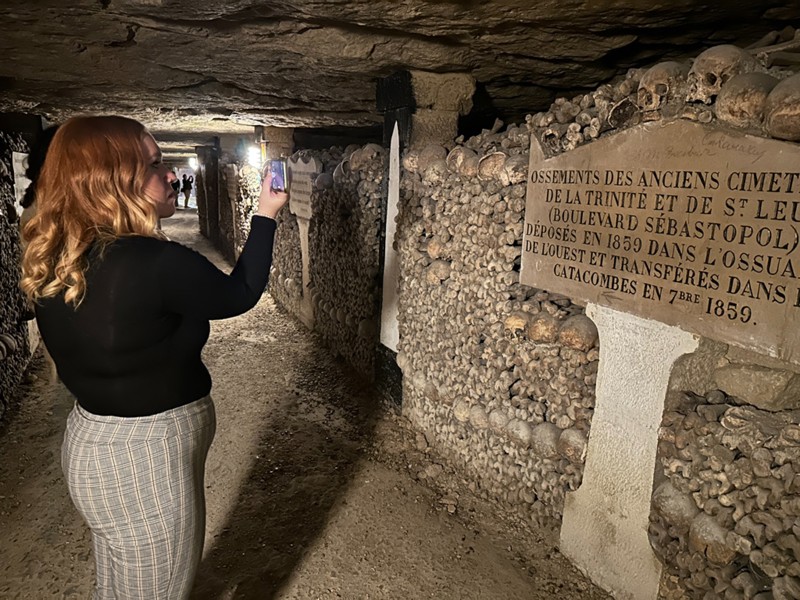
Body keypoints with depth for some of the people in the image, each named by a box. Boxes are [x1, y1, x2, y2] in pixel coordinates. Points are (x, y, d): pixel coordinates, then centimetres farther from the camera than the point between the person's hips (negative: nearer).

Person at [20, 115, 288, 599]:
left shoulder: (59, 262, -3)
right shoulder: (156, 264, -29)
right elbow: (240, 294, -12)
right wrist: (266, 216, 1)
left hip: (92, 442, 8)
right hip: (147, 459, -8)